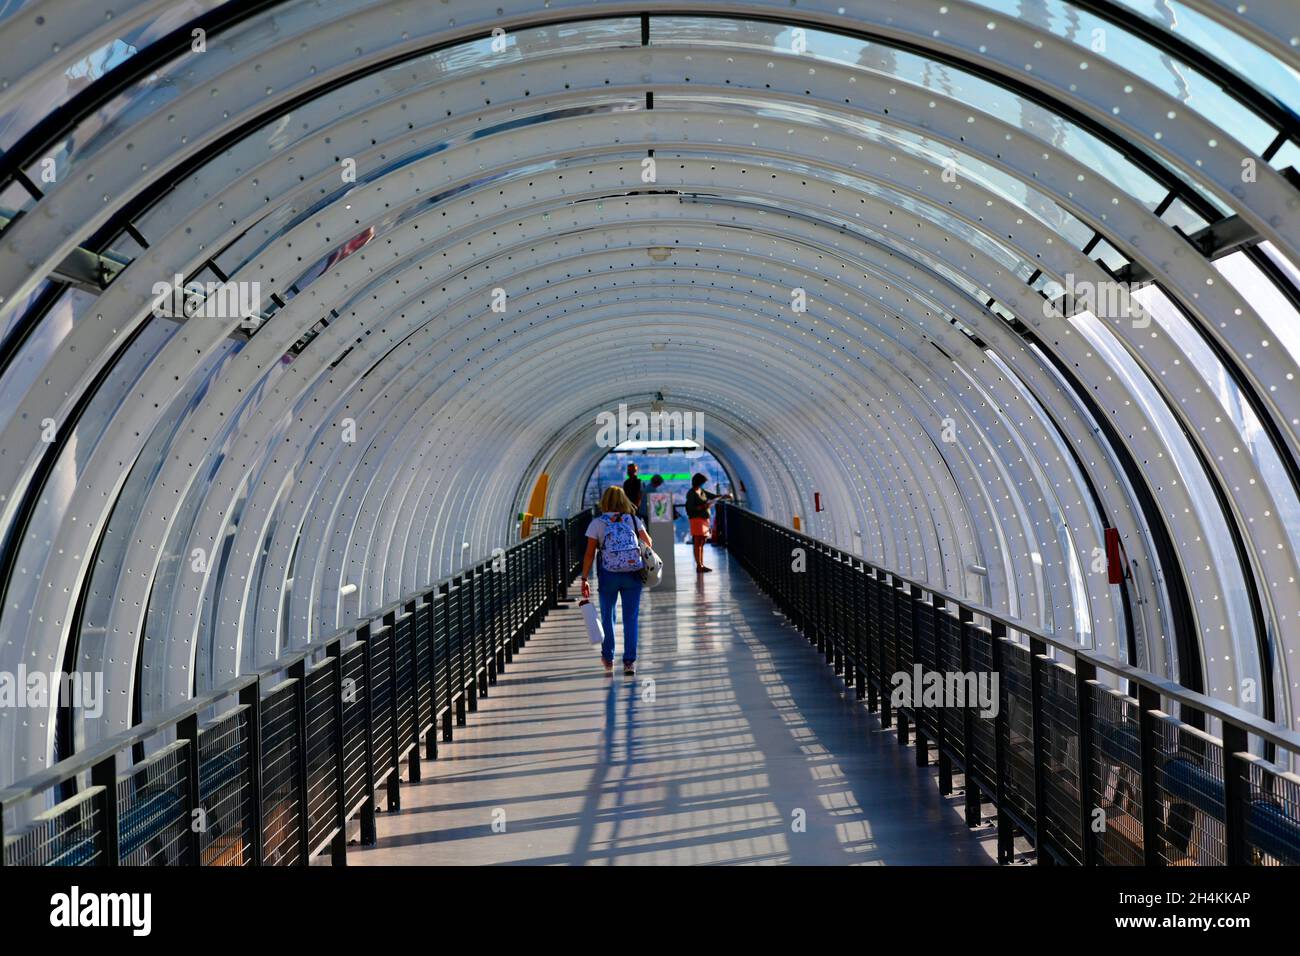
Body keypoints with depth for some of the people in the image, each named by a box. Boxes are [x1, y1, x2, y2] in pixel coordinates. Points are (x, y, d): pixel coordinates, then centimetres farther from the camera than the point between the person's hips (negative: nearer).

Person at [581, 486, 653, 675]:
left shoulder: (597, 523, 0)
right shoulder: (633, 520, 4)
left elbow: (590, 554, -4)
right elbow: (649, 543, 9)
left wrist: (585, 579, -1)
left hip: (608, 575, -1)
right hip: (633, 574, 1)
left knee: (607, 617, 16)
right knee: (630, 619, 7)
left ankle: (608, 659, 25)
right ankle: (629, 661, 5)